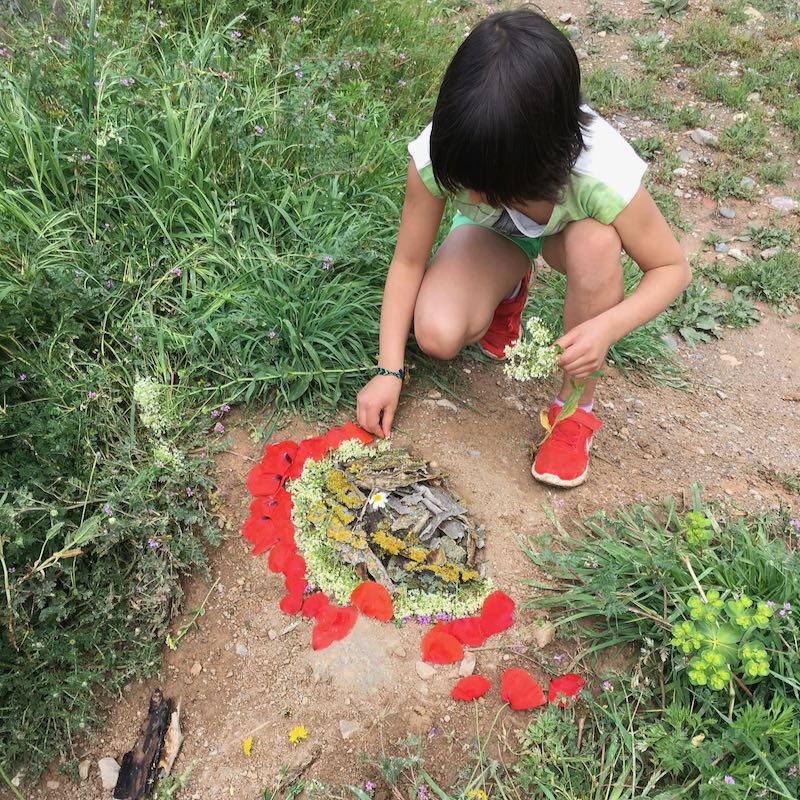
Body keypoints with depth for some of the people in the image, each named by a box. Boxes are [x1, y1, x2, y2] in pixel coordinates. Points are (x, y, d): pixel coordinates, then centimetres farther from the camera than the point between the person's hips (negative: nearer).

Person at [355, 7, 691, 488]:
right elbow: (409, 261, -22)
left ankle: (576, 408, -16)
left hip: (565, 233, 0)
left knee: (596, 241, -39)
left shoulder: (603, 174, -38)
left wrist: (609, 326, -43)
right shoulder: (439, 155, -34)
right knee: (436, 335, -28)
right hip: (494, 233, 1)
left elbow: (673, 268, -23)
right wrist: (390, 371, -26)